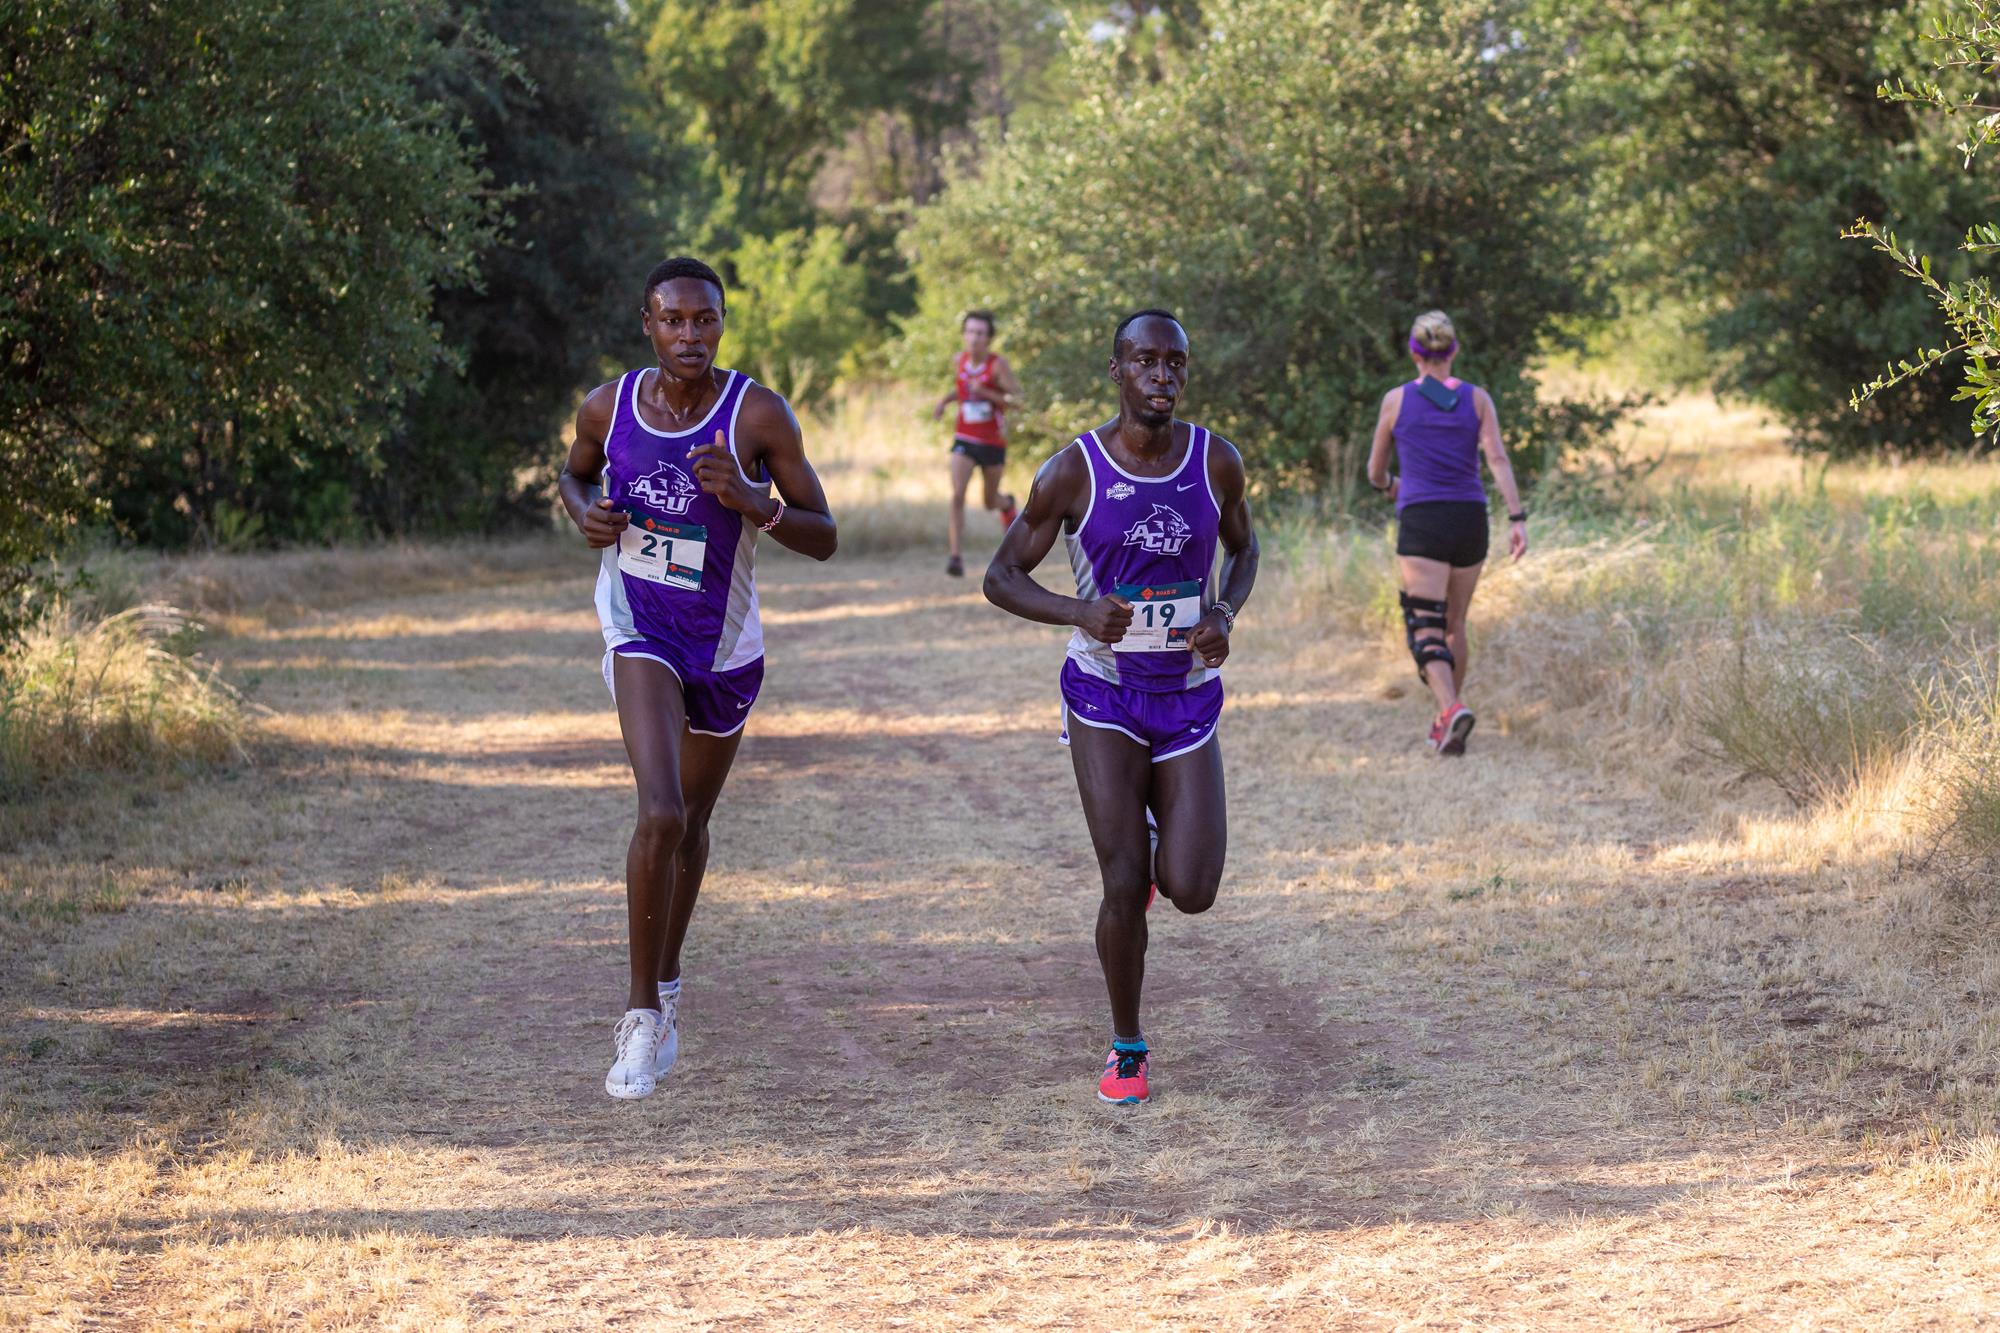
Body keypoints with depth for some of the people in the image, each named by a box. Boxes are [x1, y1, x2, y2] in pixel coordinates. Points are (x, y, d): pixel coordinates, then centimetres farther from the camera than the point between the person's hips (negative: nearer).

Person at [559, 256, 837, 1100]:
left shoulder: (759, 415, -16)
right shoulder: (608, 407, -9)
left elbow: (823, 538, -12)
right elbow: (575, 473, 14)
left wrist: (751, 501, -30)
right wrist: (585, 512, -9)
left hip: (725, 645, 1)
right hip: (639, 633, -1)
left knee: (692, 823, 18)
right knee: (660, 813, -21)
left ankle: (666, 986, 42)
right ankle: (643, 1010, -11)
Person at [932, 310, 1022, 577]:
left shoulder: (997, 364, -15)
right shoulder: (959, 361, 0)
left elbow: (1017, 399, -17)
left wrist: (986, 393, -29)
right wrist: (945, 400, 2)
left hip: (993, 442, -2)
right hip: (964, 440, 2)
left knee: (990, 502, 14)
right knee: (957, 496, -17)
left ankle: (1007, 504, 53)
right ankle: (956, 556, -18)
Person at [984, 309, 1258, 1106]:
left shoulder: (1216, 462, -6)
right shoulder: (1073, 473, -14)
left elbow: (1242, 547, 13)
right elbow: (1002, 578, -6)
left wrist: (1226, 614, -9)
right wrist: (1077, 611, -26)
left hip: (1188, 700, 2)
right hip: (1103, 696, -2)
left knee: (1191, 893, -7)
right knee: (1124, 886, -10)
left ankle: (1159, 838, 30)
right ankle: (1127, 1047, 11)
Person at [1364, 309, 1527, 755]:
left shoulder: (1396, 400, 4)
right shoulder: (1477, 399, 6)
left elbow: (1376, 472, 14)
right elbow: (1498, 458, -7)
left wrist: (1391, 487, 37)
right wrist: (1517, 519, -11)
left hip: (1421, 523, -3)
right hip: (1469, 519, 3)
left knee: (1426, 630, -10)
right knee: (1455, 625, 21)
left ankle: (1453, 709, -35)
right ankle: (1445, 724, 28)